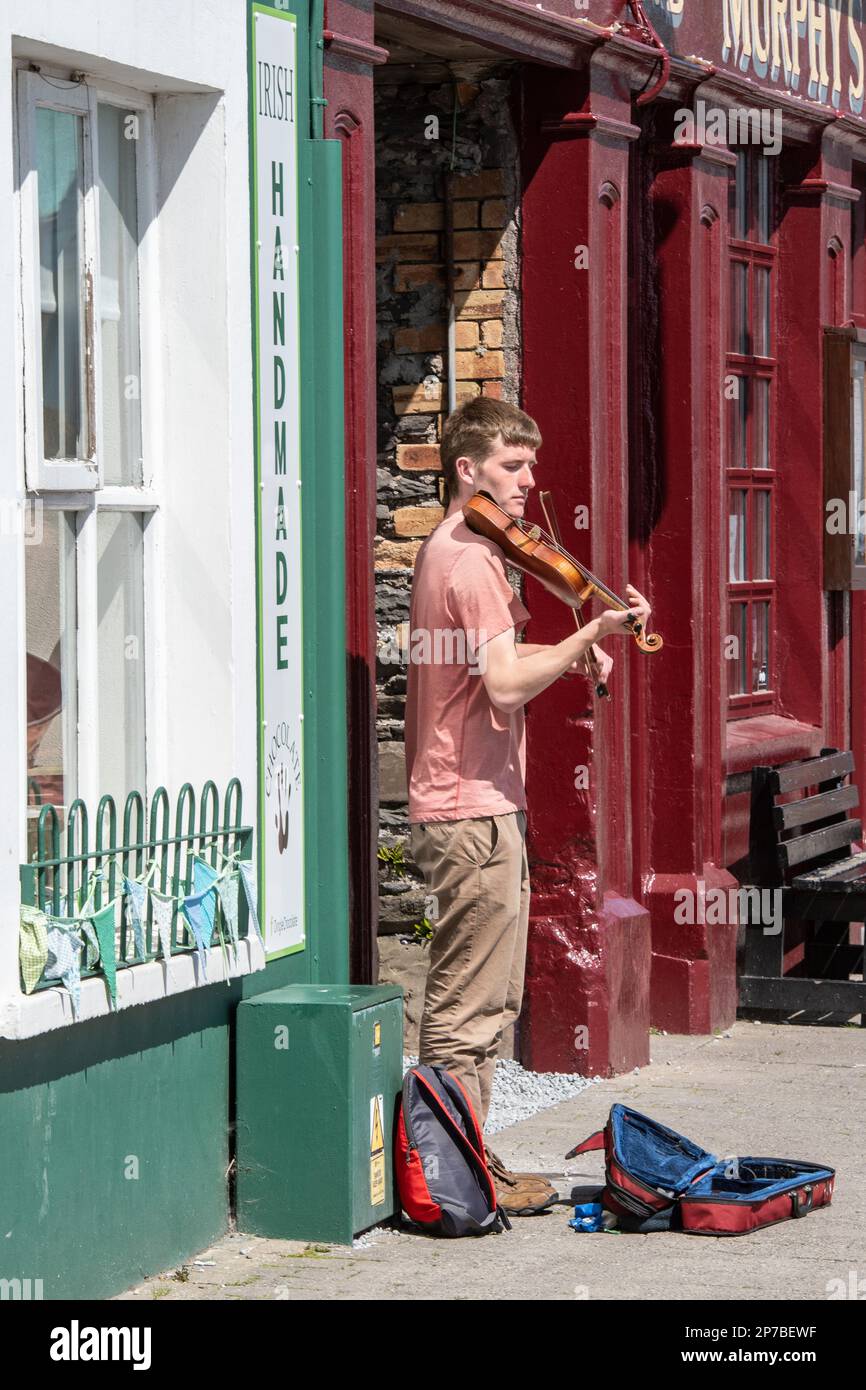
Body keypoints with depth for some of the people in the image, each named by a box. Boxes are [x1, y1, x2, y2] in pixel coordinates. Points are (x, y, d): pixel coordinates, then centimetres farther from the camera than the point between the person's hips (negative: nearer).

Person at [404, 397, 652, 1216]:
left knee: (484, 999, 15)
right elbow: (505, 685, -23)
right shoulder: (472, 561, -15)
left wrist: (571, 655, 9)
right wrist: (589, 636, -25)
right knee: (469, 1009, -5)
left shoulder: (449, 553, 18)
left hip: (458, 804, 11)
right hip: (475, 811, -11)